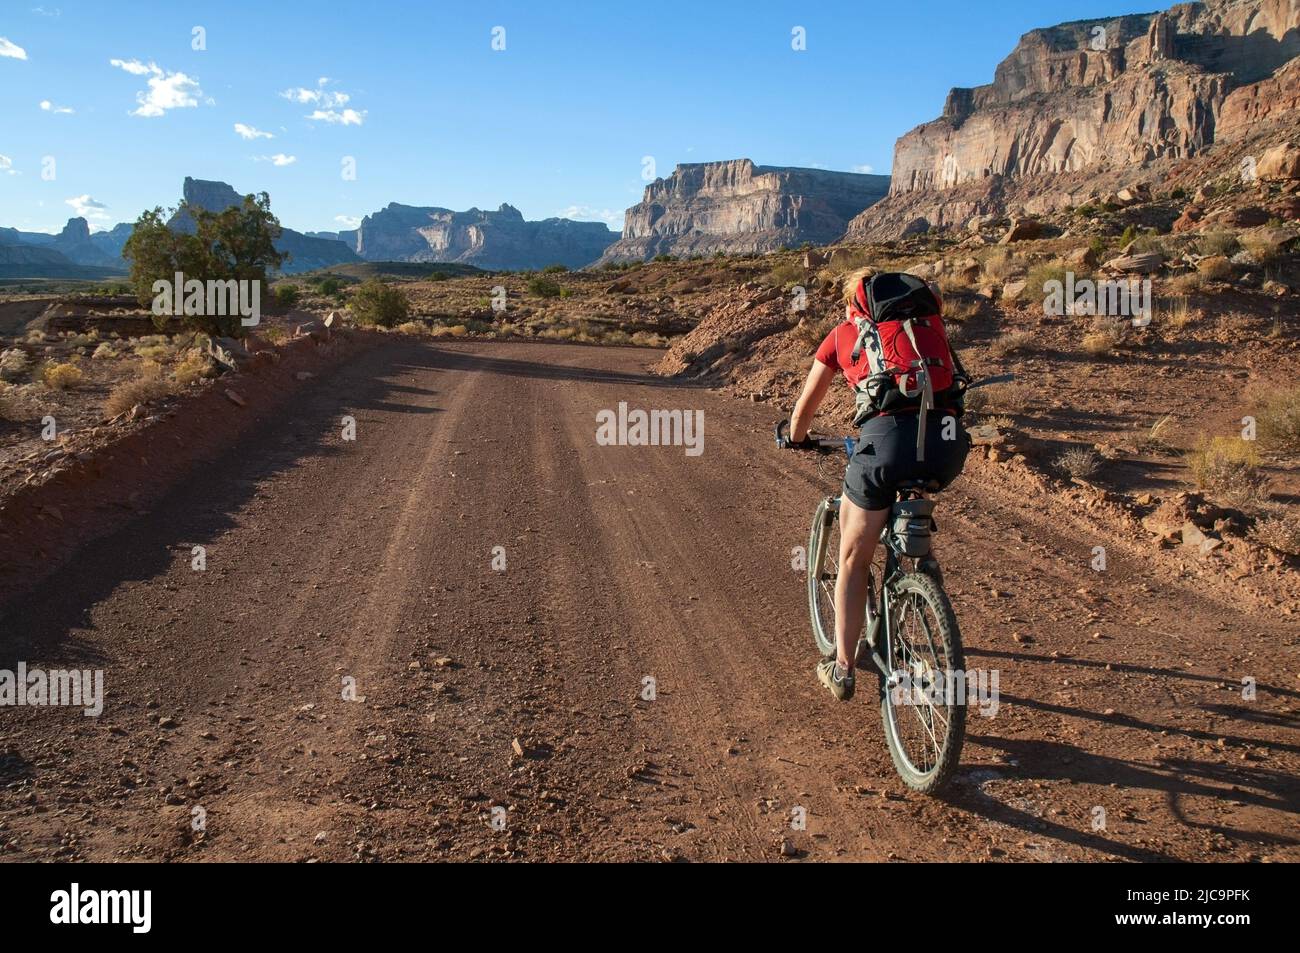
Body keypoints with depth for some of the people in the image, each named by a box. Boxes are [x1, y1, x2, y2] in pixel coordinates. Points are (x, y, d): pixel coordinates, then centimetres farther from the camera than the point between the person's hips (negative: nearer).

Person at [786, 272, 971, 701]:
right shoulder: (929, 321, 29)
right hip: (949, 441, 3)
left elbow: (804, 408, 33)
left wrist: (796, 440, 54)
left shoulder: (843, 332, 23)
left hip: (888, 438, -3)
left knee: (854, 558, 15)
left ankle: (842, 668, 21)